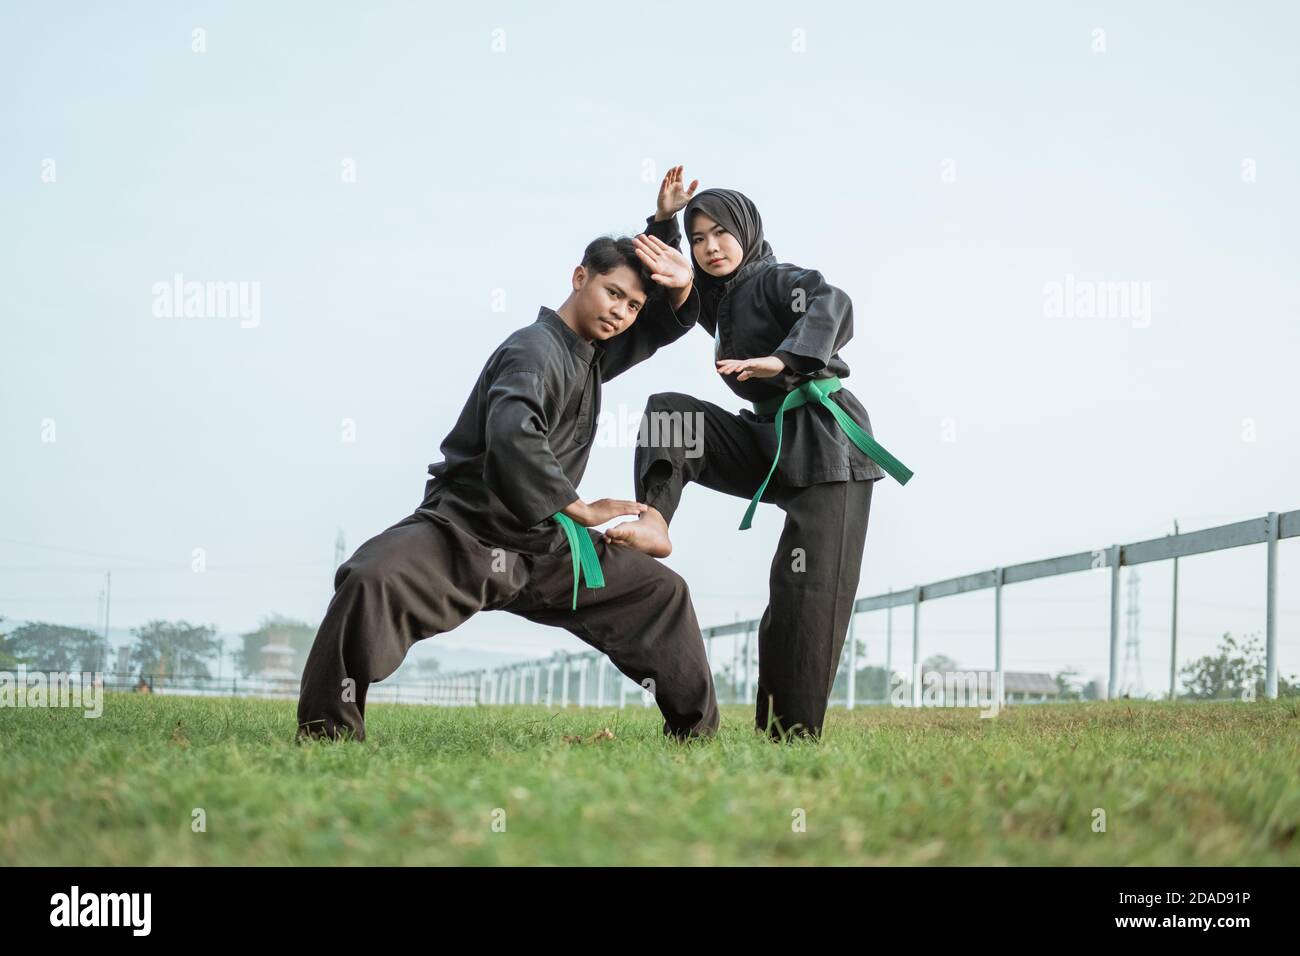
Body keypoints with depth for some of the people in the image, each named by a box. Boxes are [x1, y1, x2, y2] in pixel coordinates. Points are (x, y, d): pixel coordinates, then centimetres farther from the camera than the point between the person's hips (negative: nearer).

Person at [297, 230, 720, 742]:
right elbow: (512, 434, -38)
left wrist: (682, 286, -3)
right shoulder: (535, 351, -19)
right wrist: (579, 510, -28)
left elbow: (667, 323, 22)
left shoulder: (593, 350, 7)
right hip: (463, 533, -9)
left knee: (662, 592, 11)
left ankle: (695, 727, 24)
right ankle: (328, 729, -26)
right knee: (373, 581, -37)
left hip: (543, 547, 9)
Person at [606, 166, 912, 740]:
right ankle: (653, 524, -24)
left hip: (826, 446, -8)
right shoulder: (719, 299, 17)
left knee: (809, 595, -14)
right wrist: (664, 220, 13)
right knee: (668, 412, -3)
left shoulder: (778, 280, -7)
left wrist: (785, 359, -42)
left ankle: (796, 736, -17)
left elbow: (832, 305, -27)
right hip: (772, 446, 8)